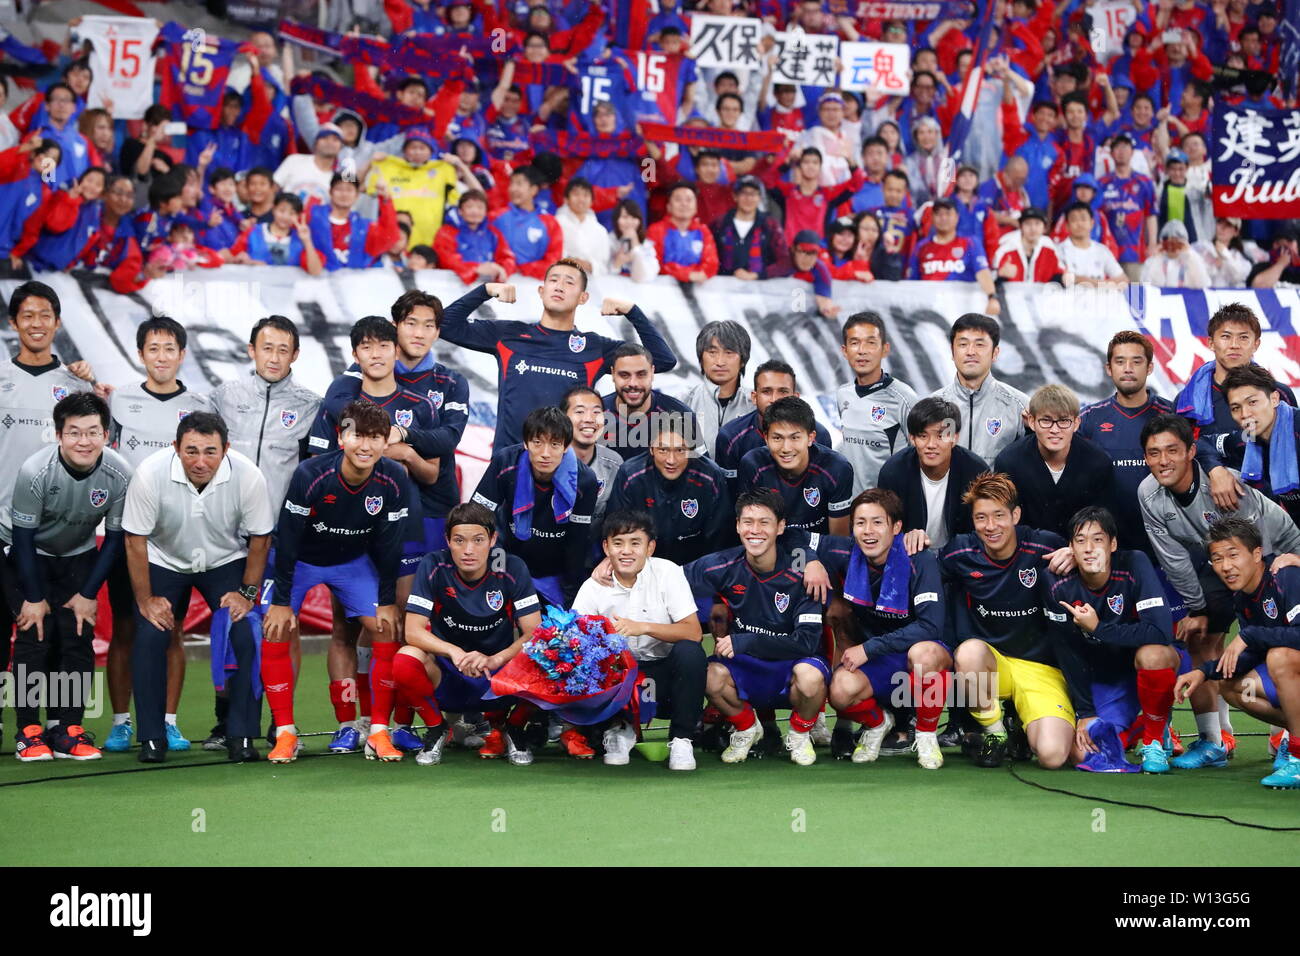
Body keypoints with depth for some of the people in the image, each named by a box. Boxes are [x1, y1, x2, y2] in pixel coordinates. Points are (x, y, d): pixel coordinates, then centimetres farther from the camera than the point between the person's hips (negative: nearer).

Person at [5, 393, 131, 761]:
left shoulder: (120, 475, -24)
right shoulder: (35, 471, -31)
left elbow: (115, 538, -10)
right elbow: (23, 536, -21)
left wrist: (88, 594, -9)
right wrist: (33, 597, -16)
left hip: (79, 555, 3)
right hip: (26, 554, -3)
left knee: (78, 634, -7)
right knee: (36, 633, -13)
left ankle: (67, 728, 1)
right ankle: (29, 730, -7)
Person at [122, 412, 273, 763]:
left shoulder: (248, 476, -26)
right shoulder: (150, 473, -29)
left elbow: (260, 537, -9)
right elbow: (135, 540, -16)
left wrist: (248, 592, -9)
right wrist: (145, 600, -13)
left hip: (226, 561, 0)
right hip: (163, 561, 0)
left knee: (245, 637, -16)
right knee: (150, 638, -15)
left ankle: (241, 736, -5)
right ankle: (151, 738, -2)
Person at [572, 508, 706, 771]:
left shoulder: (668, 572, -10)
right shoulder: (593, 587, -5)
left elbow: (692, 632, -18)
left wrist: (643, 627, -31)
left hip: (664, 672, -1)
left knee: (690, 652, -33)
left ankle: (681, 740, -13)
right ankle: (619, 730, 3)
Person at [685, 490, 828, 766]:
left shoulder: (799, 574, -15)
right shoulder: (724, 567, -8)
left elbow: (807, 641, -19)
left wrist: (743, 642, -22)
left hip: (790, 665, -2)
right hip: (745, 669, 2)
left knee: (811, 676, -36)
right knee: (711, 676, -31)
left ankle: (800, 734, 0)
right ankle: (746, 729, 4)